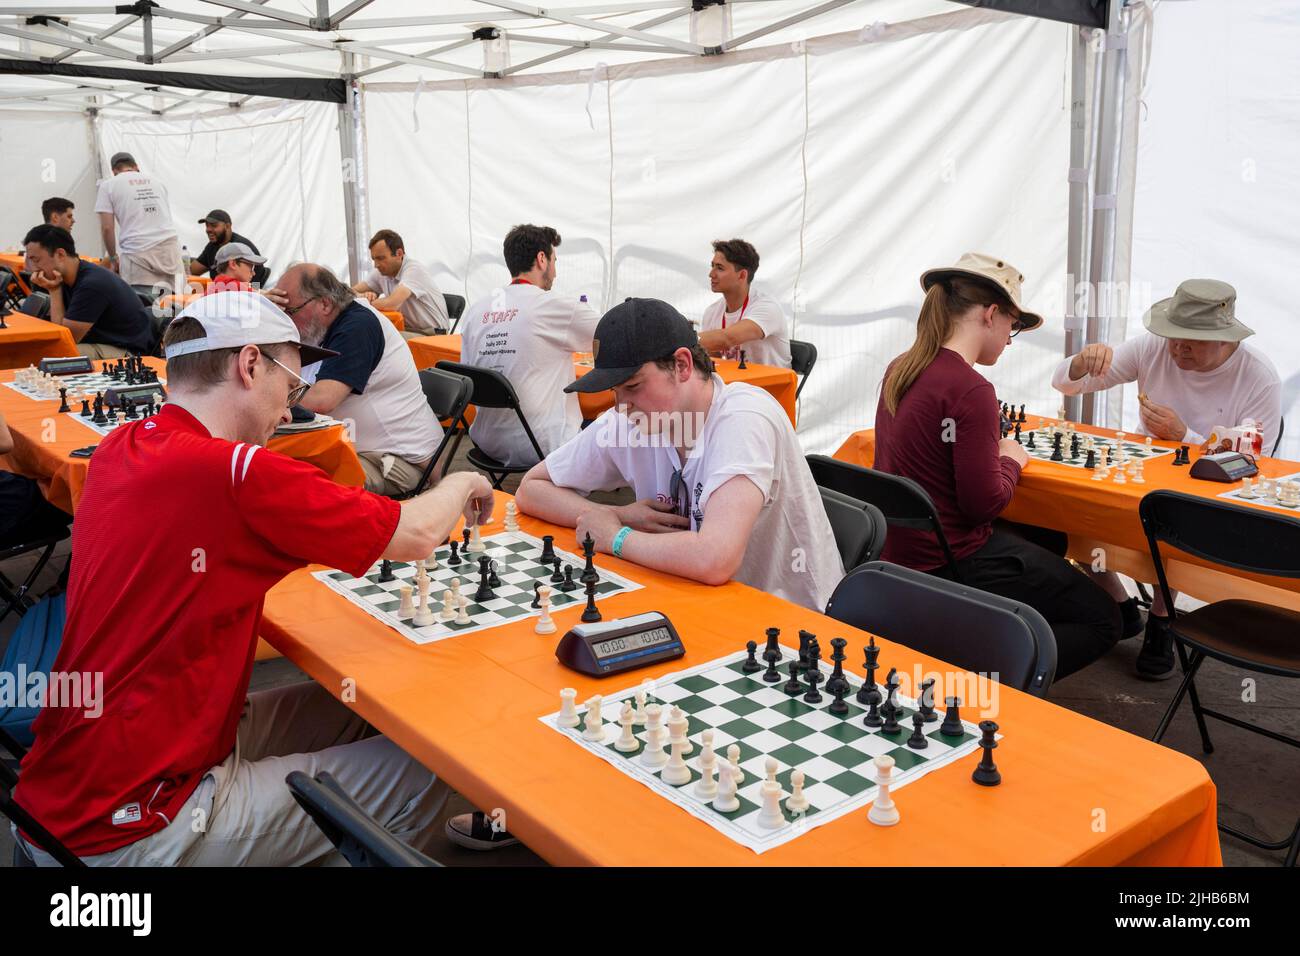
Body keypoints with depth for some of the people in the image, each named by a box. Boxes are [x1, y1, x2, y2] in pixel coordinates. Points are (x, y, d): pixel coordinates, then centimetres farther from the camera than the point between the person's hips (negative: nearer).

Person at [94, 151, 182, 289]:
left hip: (137, 251, -3)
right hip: (168, 246, 3)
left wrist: (113, 258, 14)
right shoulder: (156, 181, 20)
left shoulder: (108, 185, 8)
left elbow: (107, 228, 2)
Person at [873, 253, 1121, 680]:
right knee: (1101, 621, 3)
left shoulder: (899, 370, 5)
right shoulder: (971, 390, -22)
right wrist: (1012, 460, -1)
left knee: (1049, 540, 29)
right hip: (951, 561, -9)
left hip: (901, 547, 9)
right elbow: (984, 503, -20)